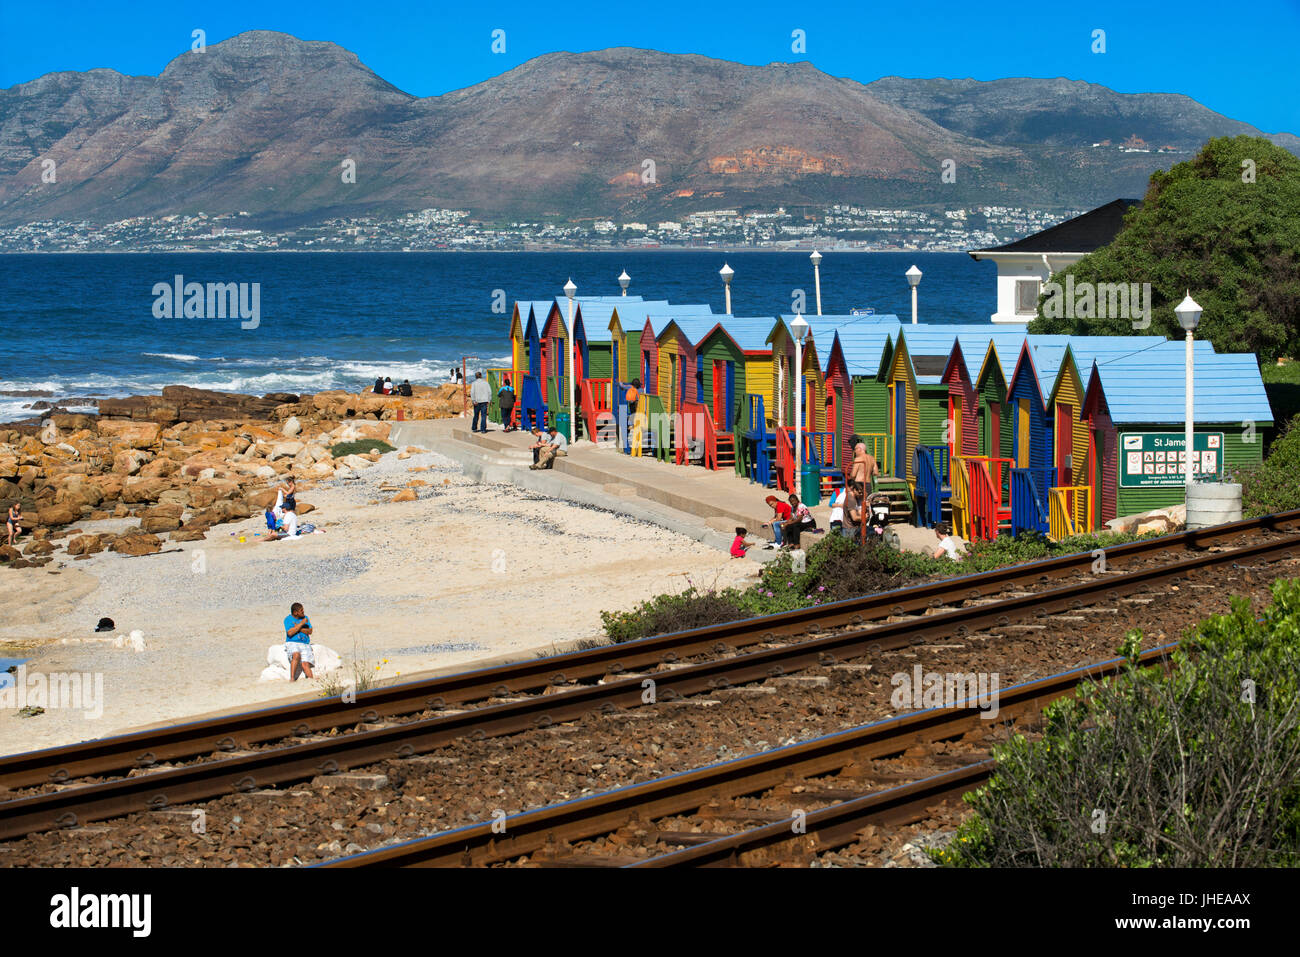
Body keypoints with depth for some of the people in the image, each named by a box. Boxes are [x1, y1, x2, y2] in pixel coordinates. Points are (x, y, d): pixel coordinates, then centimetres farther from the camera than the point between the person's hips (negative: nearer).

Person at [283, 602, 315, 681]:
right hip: (292, 643, -3)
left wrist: (298, 628, -8)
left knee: (305, 664, -20)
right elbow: (290, 633, -13)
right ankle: (292, 678, -34)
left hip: (305, 645, 3)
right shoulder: (288, 620, 2)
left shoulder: (305, 618, 14)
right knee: (296, 655, -35)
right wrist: (301, 623, -12)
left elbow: (310, 631, 6)